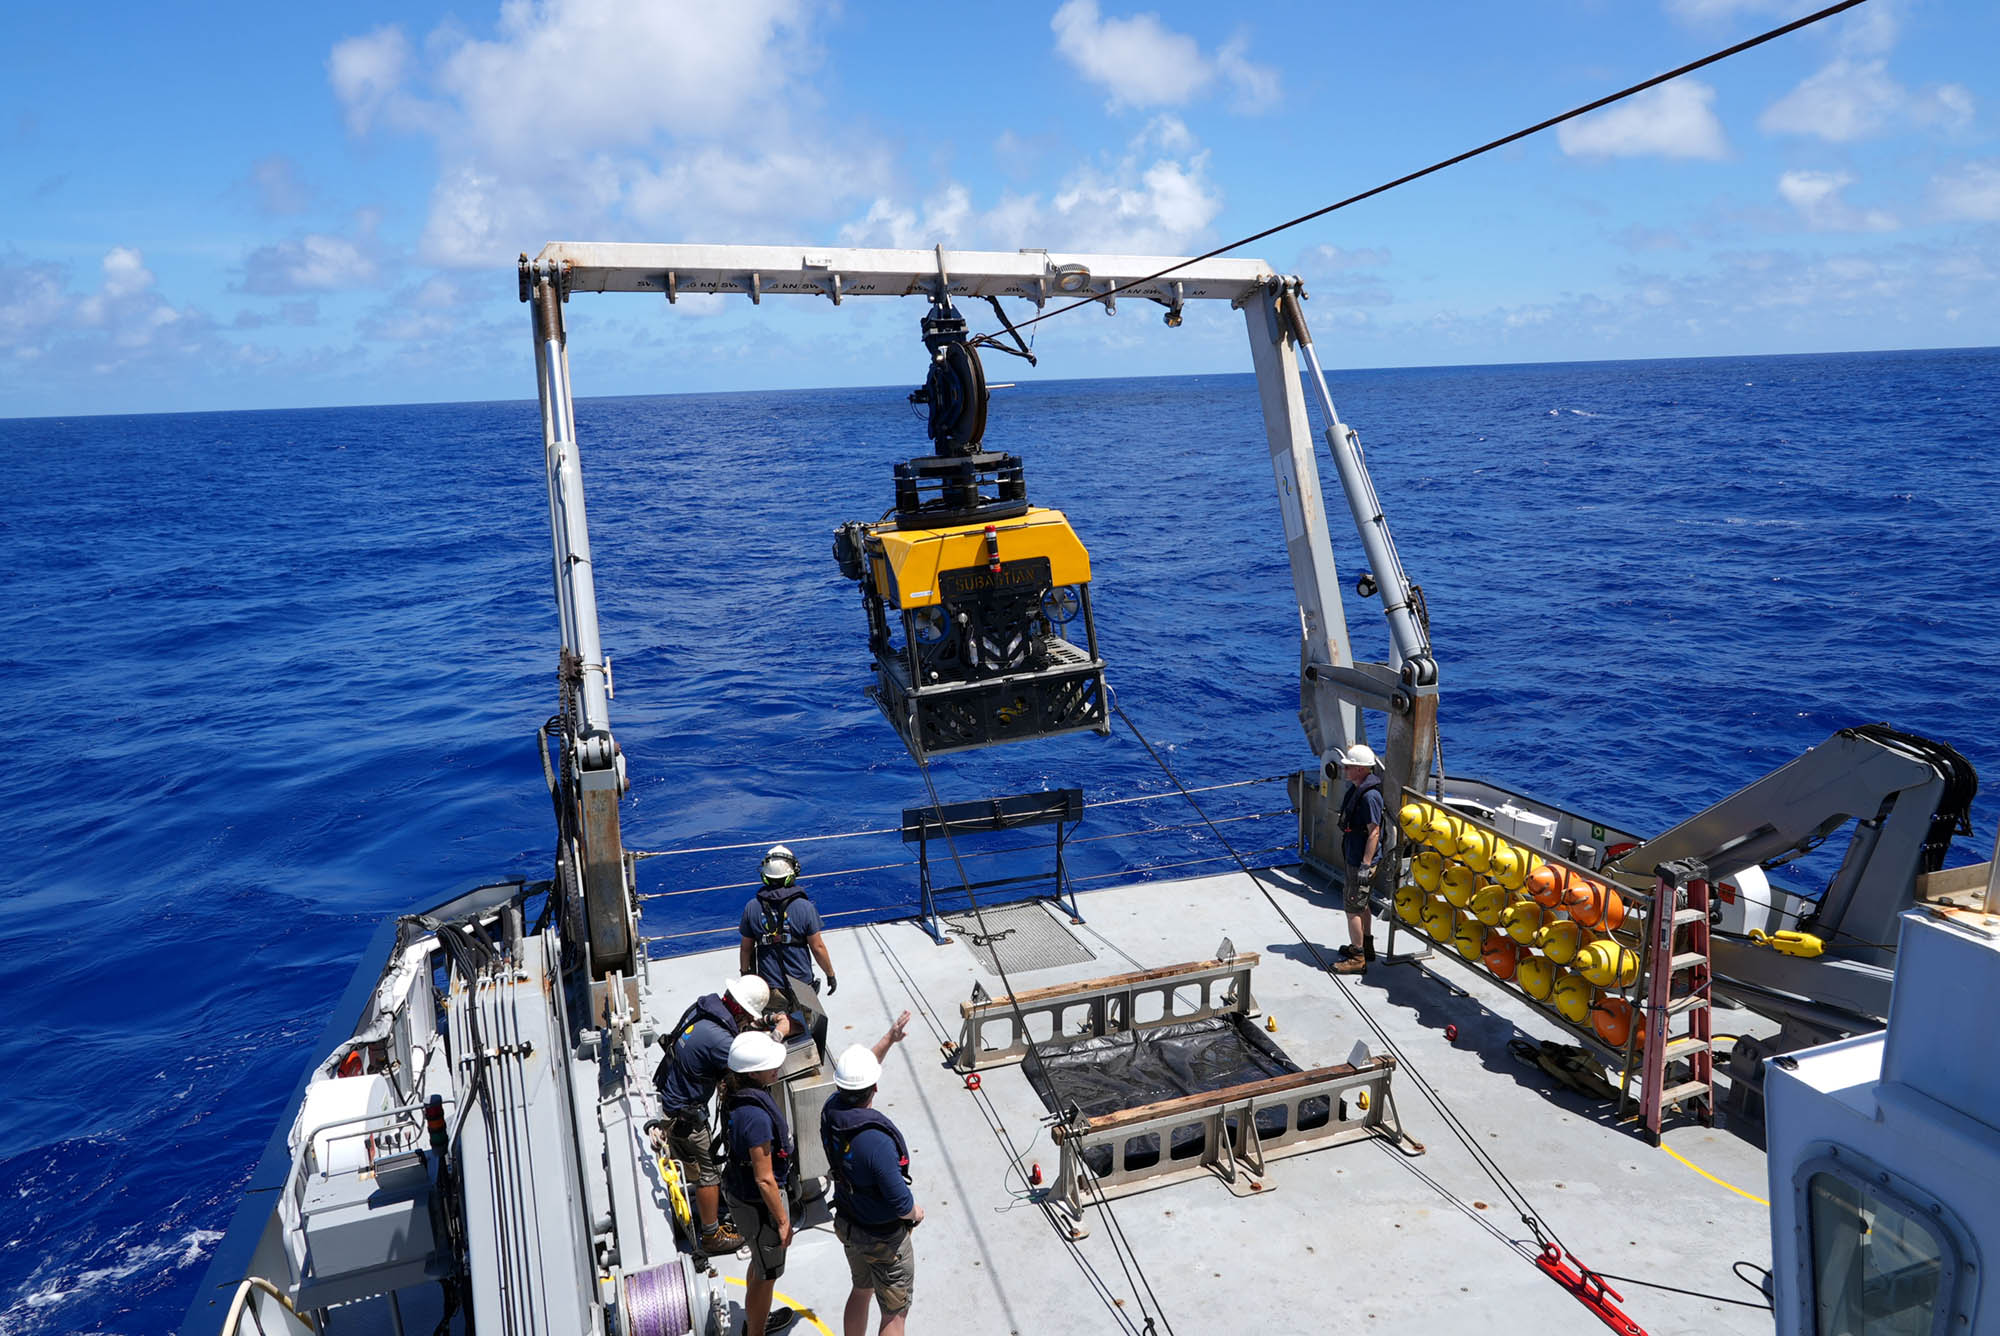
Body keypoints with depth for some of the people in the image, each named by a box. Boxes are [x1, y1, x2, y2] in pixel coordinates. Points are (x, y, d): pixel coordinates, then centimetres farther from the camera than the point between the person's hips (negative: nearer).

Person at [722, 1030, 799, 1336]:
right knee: (766, 1276, 14)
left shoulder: (736, 1095, -8)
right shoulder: (756, 1116, -36)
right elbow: (764, 1179, -27)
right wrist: (783, 1220, -16)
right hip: (759, 1204, -9)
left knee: (760, 1263, 31)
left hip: (740, 1193, 9)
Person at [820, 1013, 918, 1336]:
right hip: (883, 1238, -7)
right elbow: (900, 1203, -30)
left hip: (847, 1224, 7)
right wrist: (917, 1213, -7)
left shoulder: (832, 1112, -16)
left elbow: (855, 1077, 7)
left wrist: (889, 1039, 7)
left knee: (861, 1291, 29)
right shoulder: (877, 1141, -38)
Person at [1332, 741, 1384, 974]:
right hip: (1352, 857, 10)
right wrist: (1347, 859, 23)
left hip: (1361, 861, -10)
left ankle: (1357, 958, 5)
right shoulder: (1356, 789, 8)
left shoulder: (1370, 796, -24)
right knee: (1360, 904, 22)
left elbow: (1374, 832, -24)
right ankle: (1366, 946, 36)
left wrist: (1365, 865, -23)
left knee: (1353, 907, -3)